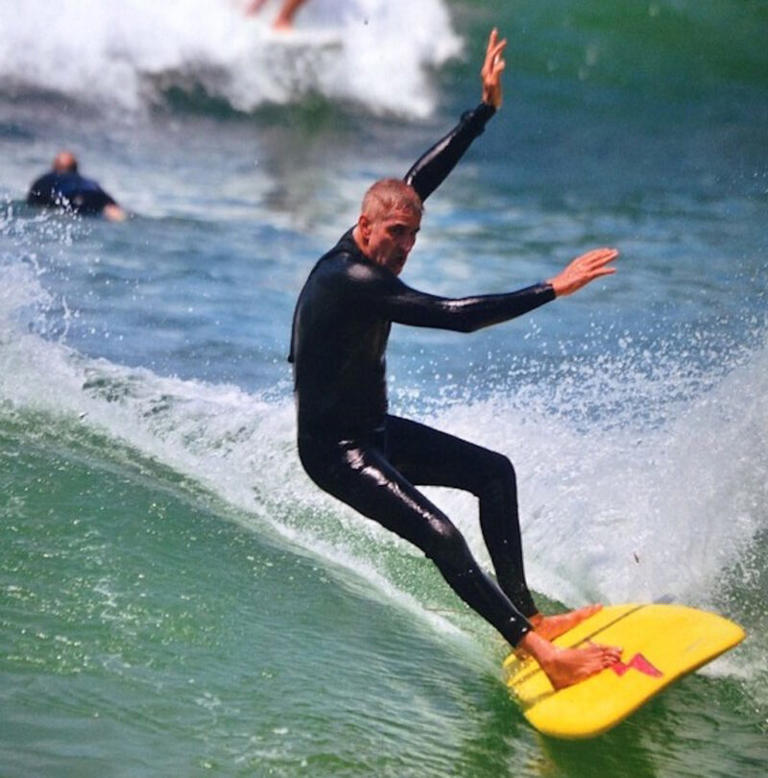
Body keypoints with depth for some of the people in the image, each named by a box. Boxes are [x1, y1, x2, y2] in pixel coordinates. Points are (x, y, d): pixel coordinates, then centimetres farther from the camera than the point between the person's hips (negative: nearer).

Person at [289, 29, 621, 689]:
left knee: (493, 472, 13)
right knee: (439, 535, -24)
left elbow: (421, 179, 8)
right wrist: (551, 290, -31)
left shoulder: (363, 256, 1)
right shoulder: (352, 279, -27)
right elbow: (457, 316, -33)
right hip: (334, 449, -11)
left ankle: (525, 613, 13)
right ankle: (538, 652, -28)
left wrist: (485, 109, 5)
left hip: (373, 431, 11)